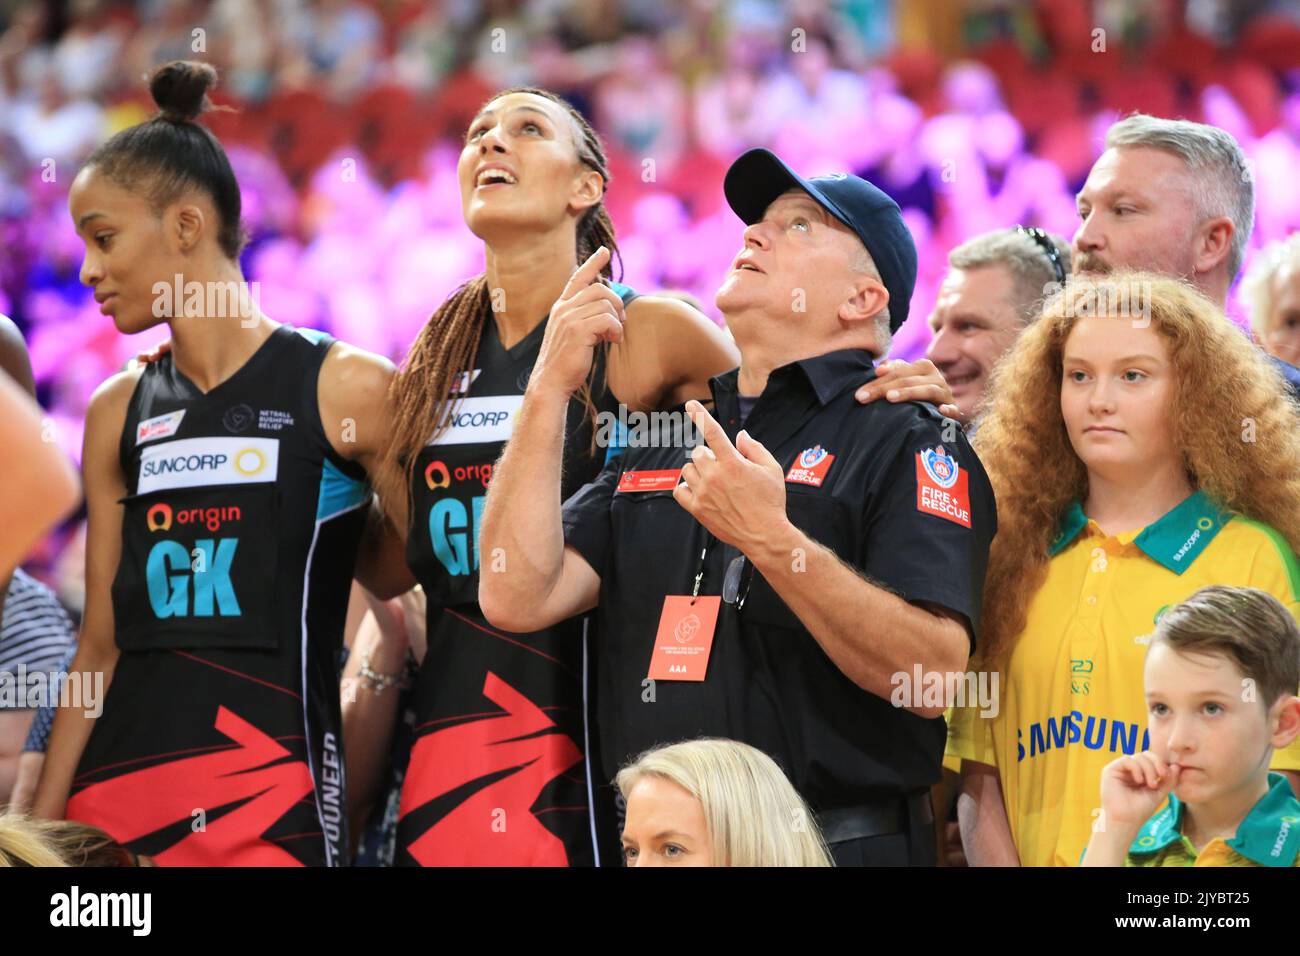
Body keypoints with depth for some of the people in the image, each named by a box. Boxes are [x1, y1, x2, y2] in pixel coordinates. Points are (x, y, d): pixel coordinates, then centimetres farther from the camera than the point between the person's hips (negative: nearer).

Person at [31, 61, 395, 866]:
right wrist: (38, 825, 9)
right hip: (116, 786, 5)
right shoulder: (118, 412, 11)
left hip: (267, 798, -5)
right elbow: (102, 644, 13)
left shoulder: (347, 388, -3)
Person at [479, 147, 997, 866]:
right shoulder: (663, 440, 13)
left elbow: (932, 676, -18)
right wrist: (550, 386, -1)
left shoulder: (908, 441, -4)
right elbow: (517, 598, 0)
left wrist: (771, 540, -27)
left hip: (837, 847, -5)